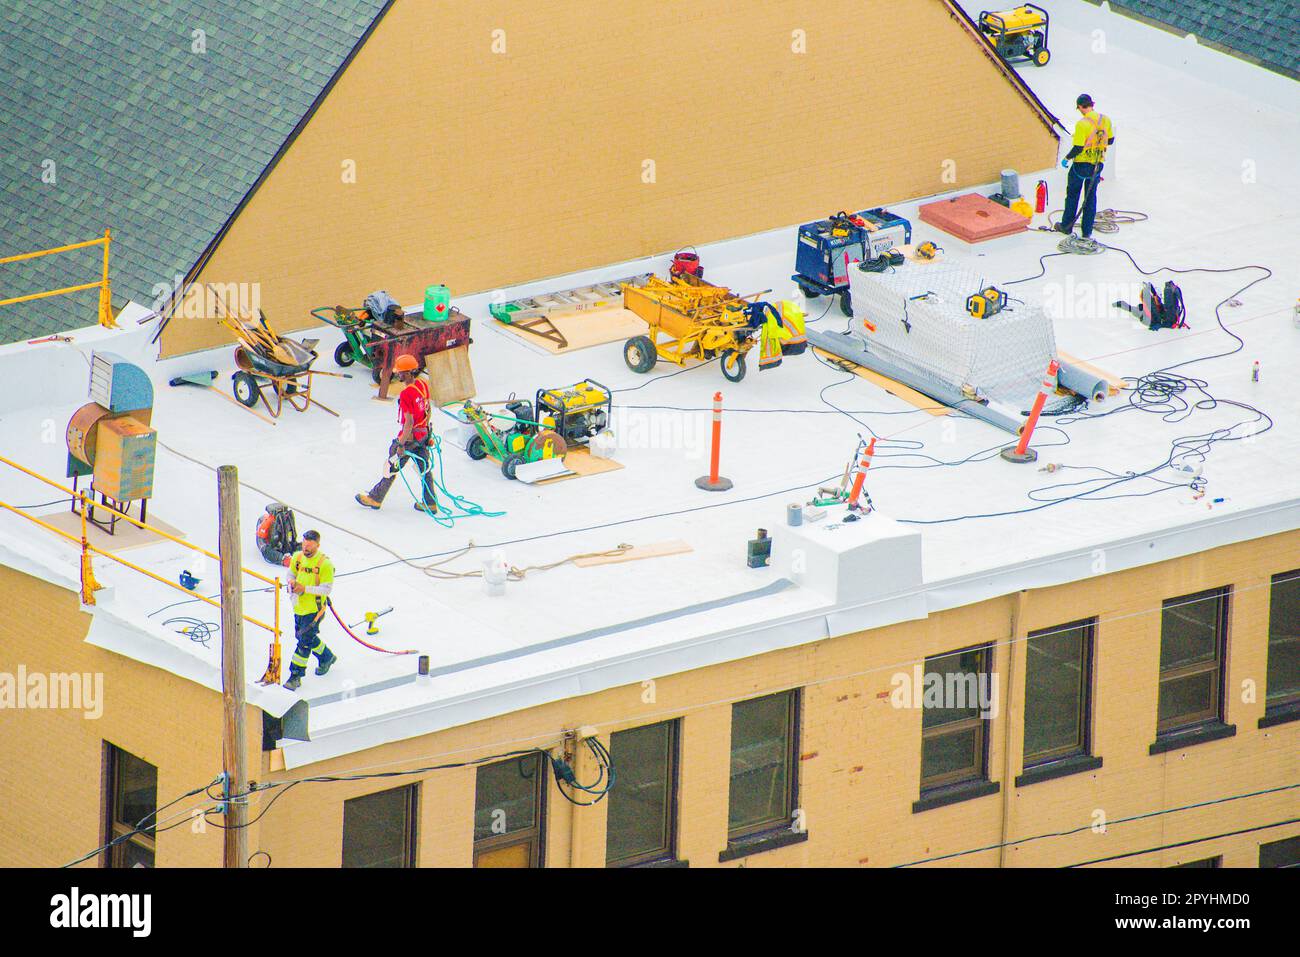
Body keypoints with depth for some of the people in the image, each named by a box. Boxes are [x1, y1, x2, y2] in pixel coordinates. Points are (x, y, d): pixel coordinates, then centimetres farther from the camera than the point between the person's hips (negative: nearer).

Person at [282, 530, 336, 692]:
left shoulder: (325, 564, -18)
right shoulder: (298, 557, 1)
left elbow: (327, 588, -19)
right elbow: (291, 573, 17)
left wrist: (305, 588, -25)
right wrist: (292, 582, -7)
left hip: (315, 608, -7)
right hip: (299, 606, 7)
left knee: (305, 640, -9)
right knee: (301, 635, 20)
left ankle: (295, 675, -3)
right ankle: (327, 657, 43)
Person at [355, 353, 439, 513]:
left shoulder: (406, 395, -28)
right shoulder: (423, 385, -2)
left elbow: (409, 422, -27)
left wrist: (401, 444, -21)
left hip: (409, 435, -7)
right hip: (423, 434, 7)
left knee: (392, 467, 8)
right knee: (424, 468, 14)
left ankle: (375, 498, 22)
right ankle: (430, 503, 19)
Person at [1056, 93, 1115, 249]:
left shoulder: (1082, 124, -23)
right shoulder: (1105, 120, -4)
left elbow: (1078, 148, -23)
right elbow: (1110, 140, 8)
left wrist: (1066, 159, -7)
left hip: (1082, 164, -5)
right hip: (1098, 164, 5)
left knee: (1072, 194, 15)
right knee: (1091, 197, 14)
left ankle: (1067, 226, 27)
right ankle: (1087, 232, 18)